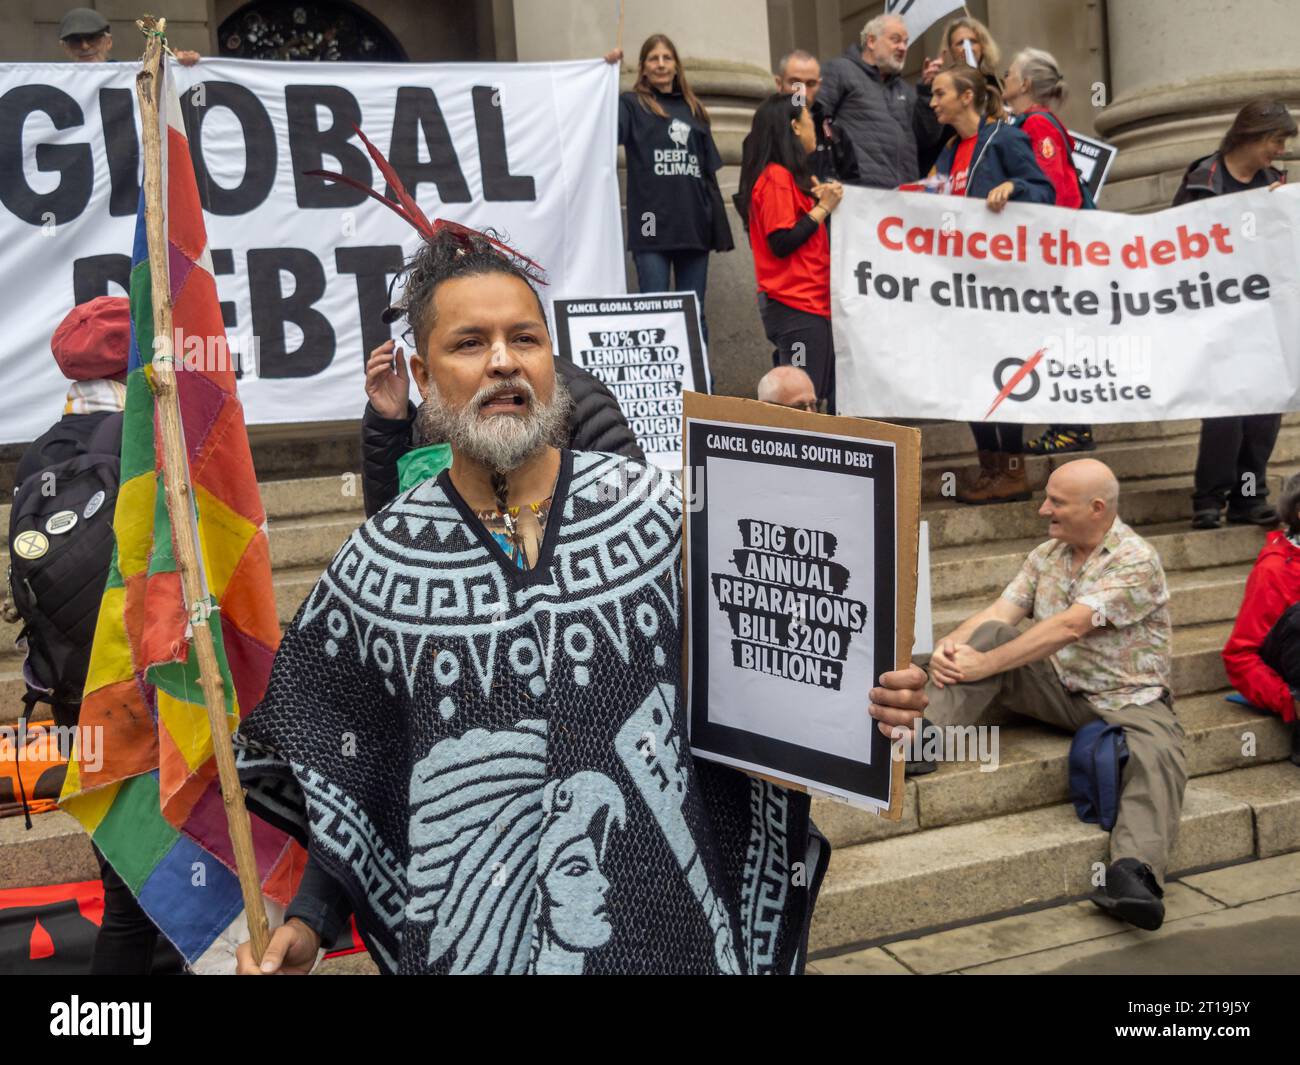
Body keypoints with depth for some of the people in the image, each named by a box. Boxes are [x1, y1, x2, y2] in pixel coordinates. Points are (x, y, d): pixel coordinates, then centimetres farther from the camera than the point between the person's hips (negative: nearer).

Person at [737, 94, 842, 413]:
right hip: (796, 306, -10)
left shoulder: (788, 176, 19)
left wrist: (822, 200, 8)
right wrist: (822, 208, -12)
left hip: (812, 302, 10)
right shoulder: (776, 178, -11)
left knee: (828, 398, 10)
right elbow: (781, 243, -17)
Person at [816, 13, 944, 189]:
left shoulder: (906, 91, 27)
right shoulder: (841, 69, 9)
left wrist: (927, 90, 9)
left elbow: (927, 139, 16)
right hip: (861, 185, -6)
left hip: (907, 190, 6)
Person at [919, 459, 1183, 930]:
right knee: (988, 635, -17)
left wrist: (985, 666, -26)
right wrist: (950, 643, -23)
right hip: (1058, 690, 5)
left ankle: (1132, 875, -50)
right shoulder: (1046, 555, 8)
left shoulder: (1136, 560, -15)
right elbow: (999, 613, -1)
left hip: (1129, 702, -5)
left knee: (1157, 756, -36)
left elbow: (1068, 627, -25)